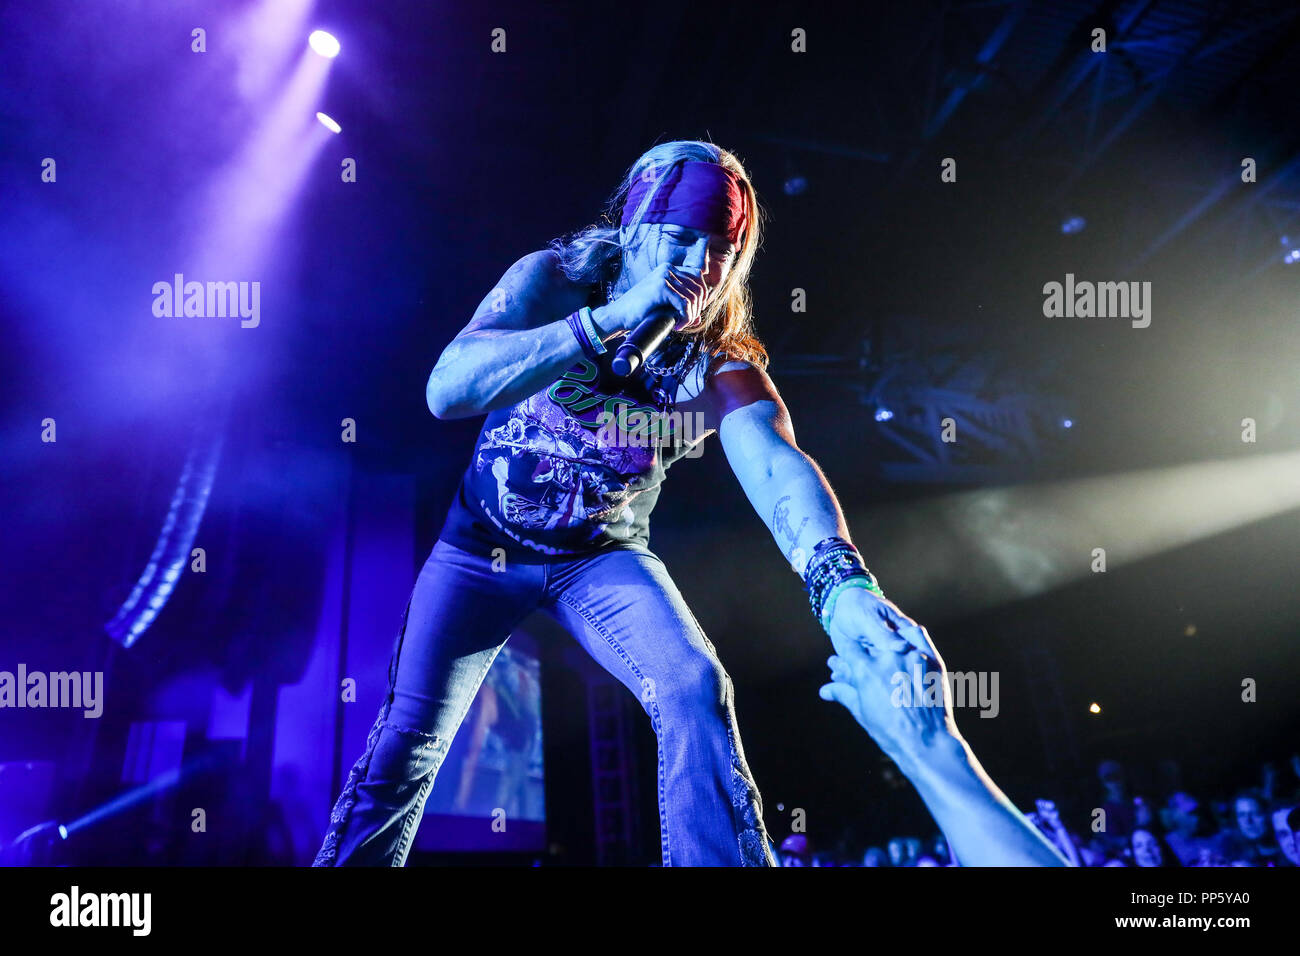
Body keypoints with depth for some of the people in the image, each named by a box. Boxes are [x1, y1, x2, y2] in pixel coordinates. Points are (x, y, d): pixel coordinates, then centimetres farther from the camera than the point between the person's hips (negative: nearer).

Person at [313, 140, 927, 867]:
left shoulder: (723, 363, -17)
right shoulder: (550, 282, -18)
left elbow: (777, 465, -36)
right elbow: (447, 391, -34)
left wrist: (840, 581, -56)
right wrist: (611, 320, -43)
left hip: (603, 556, 1)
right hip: (484, 541, 0)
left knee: (698, 691, -24)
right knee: (406, 745, -3)